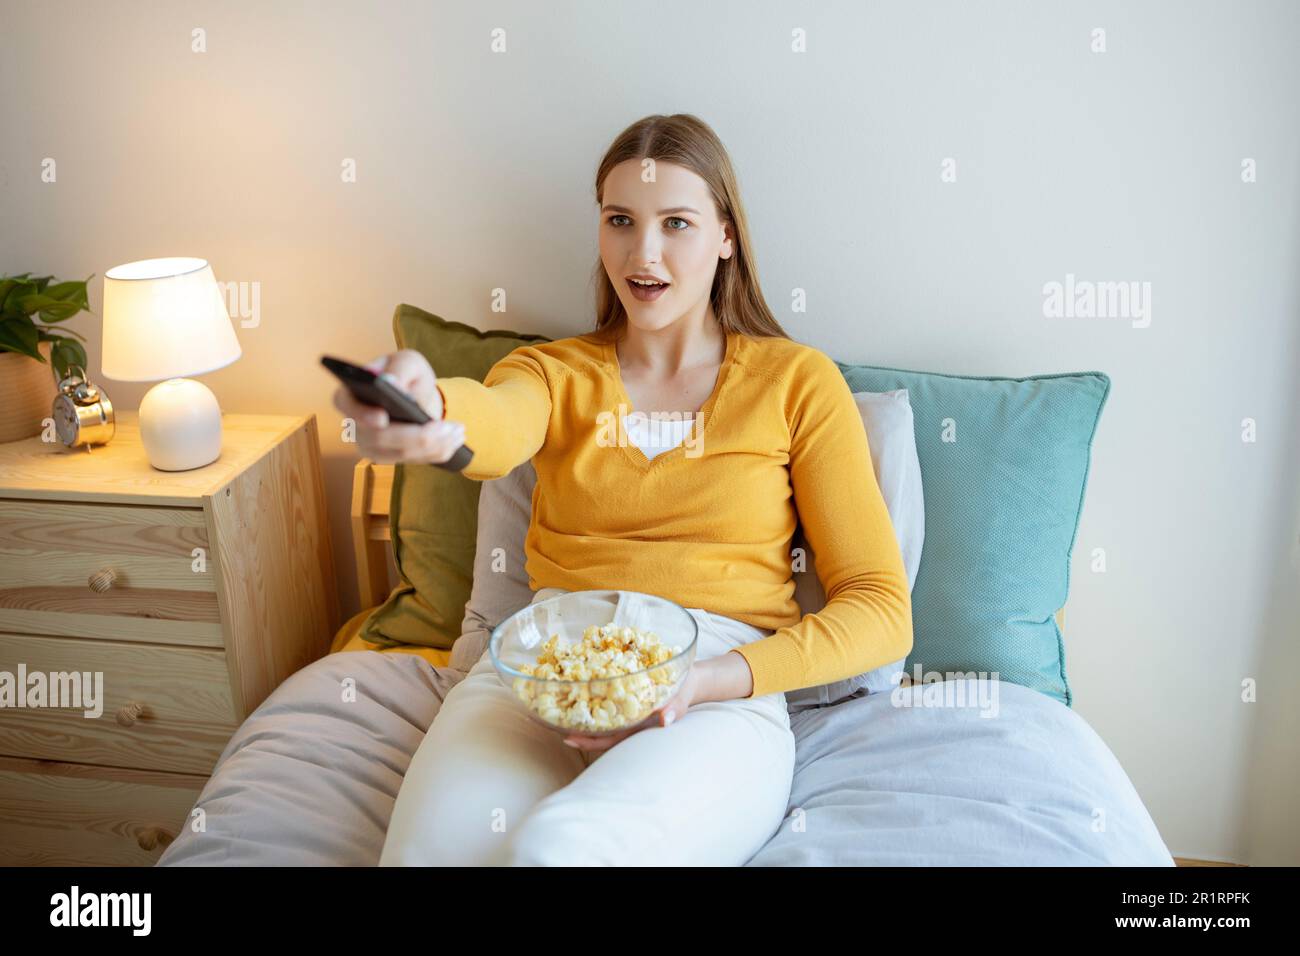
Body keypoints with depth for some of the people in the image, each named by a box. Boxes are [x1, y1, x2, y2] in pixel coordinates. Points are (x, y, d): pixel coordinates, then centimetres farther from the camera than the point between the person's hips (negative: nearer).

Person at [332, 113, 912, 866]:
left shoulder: (797, 382, 7)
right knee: (429, 847, -28)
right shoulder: (554, 371, 13)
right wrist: (435, 412, -40)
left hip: (720, 694, -2)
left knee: (558, 846, -33)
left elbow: (882, 611, 2)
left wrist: (706, 681, -13)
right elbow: (498, 428, -14)